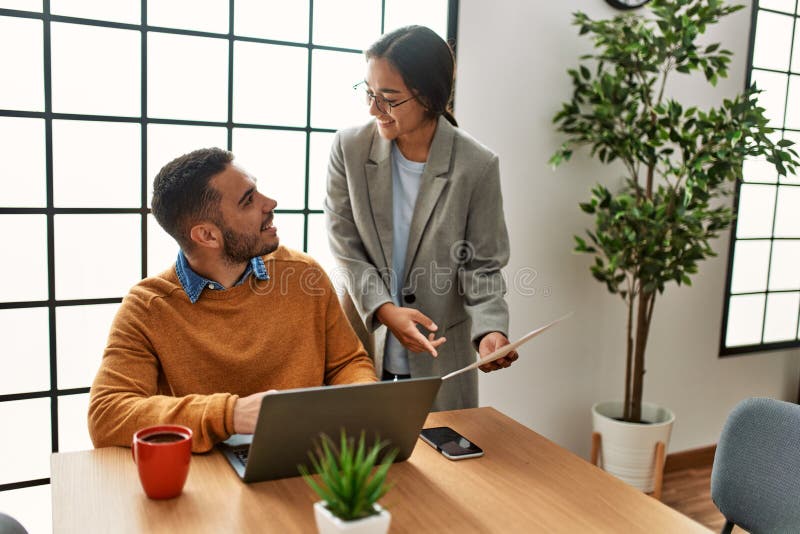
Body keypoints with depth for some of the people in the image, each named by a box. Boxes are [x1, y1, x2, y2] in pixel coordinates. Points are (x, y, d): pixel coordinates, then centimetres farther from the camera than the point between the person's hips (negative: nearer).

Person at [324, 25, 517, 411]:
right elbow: (346, 249, -5)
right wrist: (384, 310, -19)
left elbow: (482, 266, -6)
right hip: (363, 341, 1)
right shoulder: (349, 148, -8)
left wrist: (490, 329, -23)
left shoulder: (477, 166, -12)